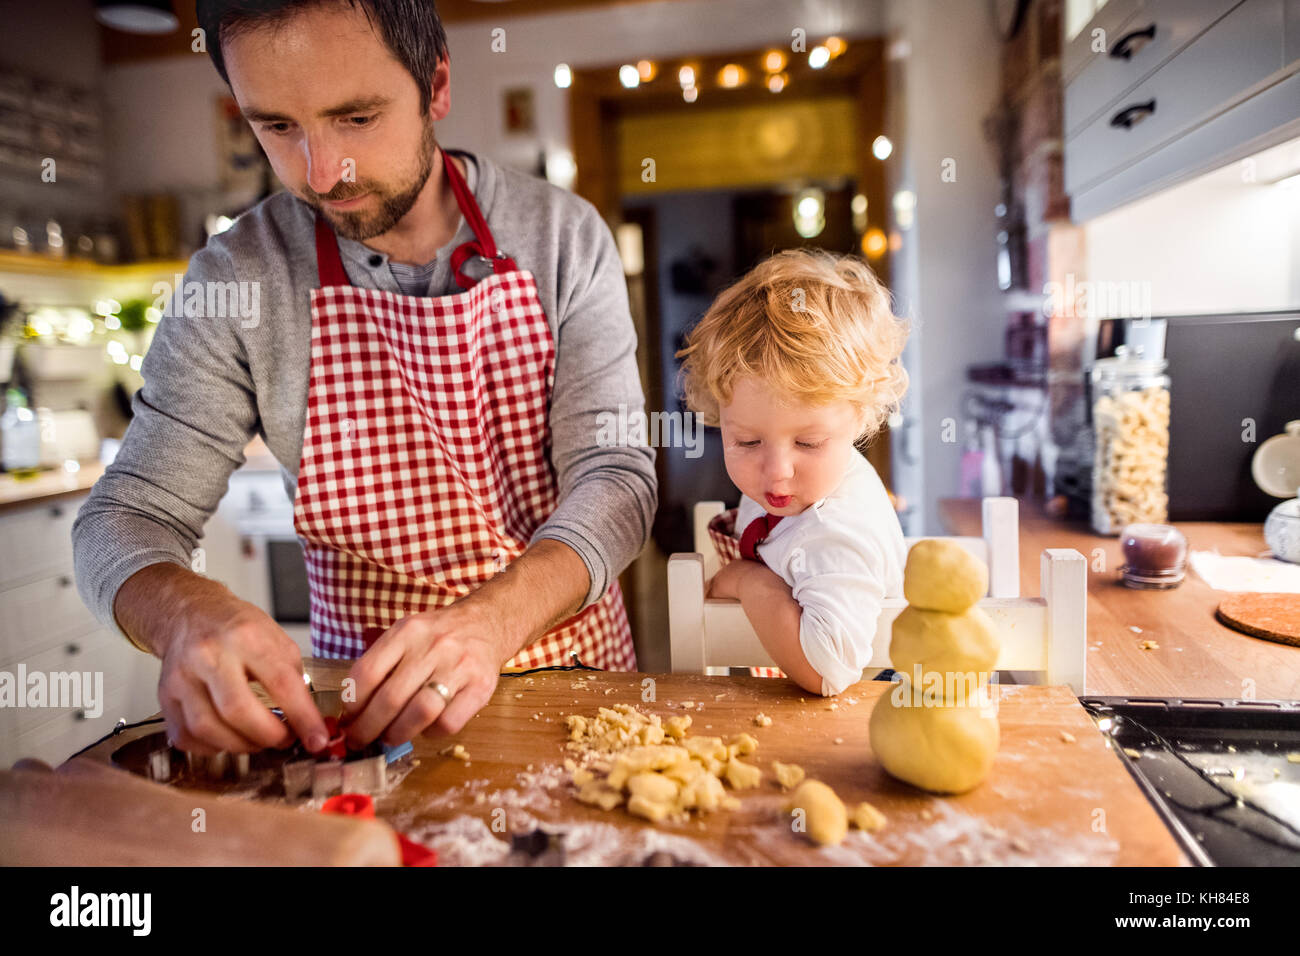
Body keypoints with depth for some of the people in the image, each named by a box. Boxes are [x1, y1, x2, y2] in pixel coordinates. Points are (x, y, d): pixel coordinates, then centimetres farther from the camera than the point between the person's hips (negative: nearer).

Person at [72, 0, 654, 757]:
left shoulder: (564, 236, -6)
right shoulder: (233, 281, -7)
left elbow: (616, 474, -10)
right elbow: (126, 522, -3)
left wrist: (494, 618, -30)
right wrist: (186, 611, -29)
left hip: (576, 660, 0)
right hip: (362, 694, 1)